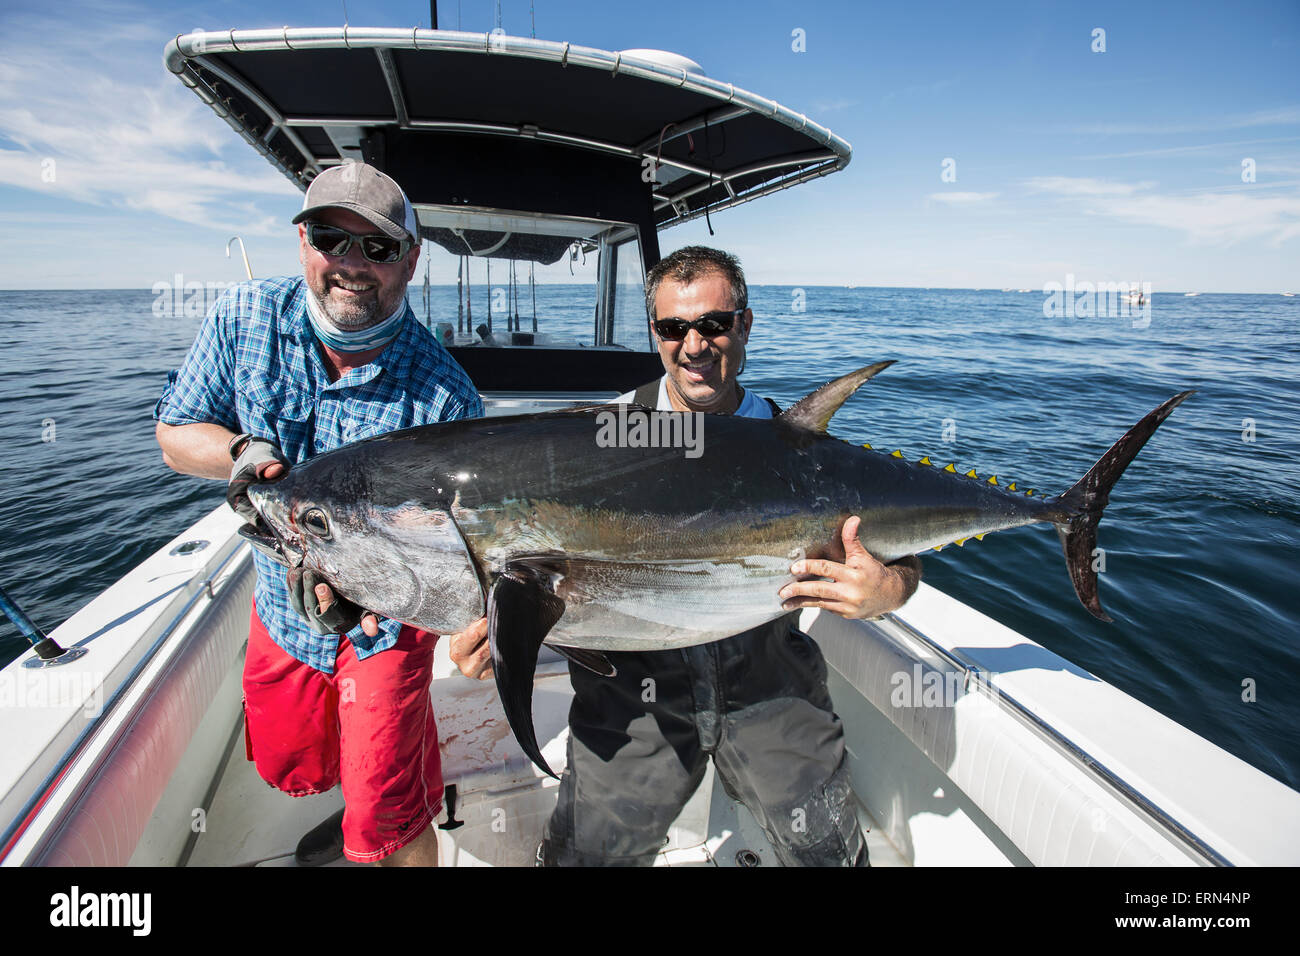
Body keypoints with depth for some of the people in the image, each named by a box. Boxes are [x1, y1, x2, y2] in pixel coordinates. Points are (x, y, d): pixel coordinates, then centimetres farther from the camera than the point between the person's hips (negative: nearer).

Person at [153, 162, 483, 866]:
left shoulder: (445, 396, -24)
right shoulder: (244, 316, -12)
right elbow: (176, 434, -2)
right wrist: (244, 452, -24)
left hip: (383, 624, -5)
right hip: (281, 605, 5)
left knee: (387, 829, 3)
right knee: (287, 768, 28)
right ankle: (366, 801, 60)